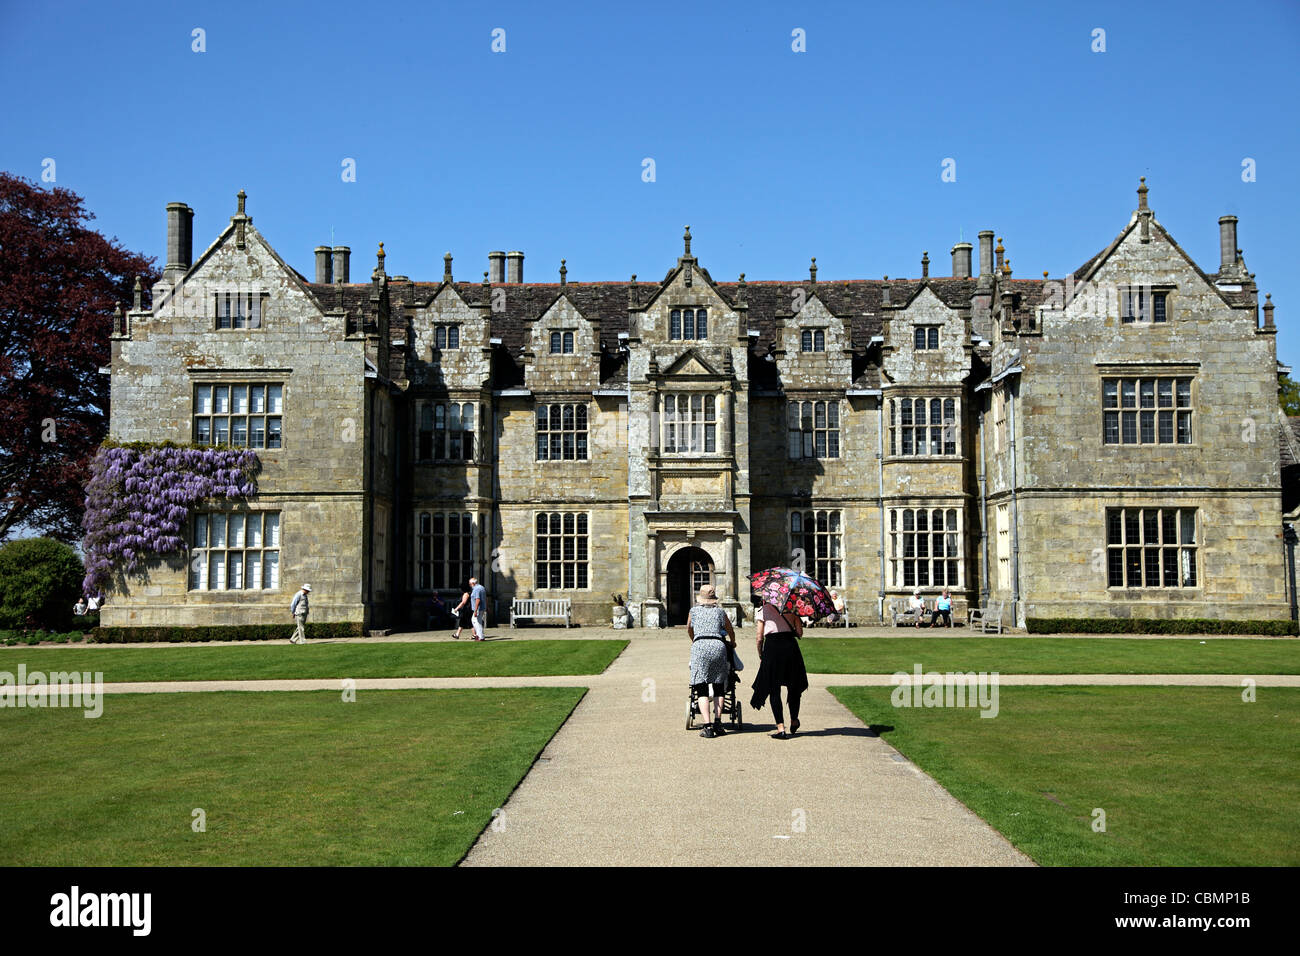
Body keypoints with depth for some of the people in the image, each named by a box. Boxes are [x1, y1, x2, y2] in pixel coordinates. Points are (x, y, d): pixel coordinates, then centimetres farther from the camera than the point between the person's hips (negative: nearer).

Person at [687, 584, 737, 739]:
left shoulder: (694, 611, 18)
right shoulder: (720, 611, 18)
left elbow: (689, 630, 35)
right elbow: (731, 631, 31)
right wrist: (732, 643, 52)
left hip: (700, 646, -1)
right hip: (719, 645, 1)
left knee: (702, 690, -3)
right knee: (719, 687, 12)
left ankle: (707, 726, -14)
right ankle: (718, 722, 4)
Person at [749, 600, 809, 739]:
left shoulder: (764, 610, 4)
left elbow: (760, 638, 1)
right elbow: (800, 633, 3)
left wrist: (760, 656, 14)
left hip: (772, 647, -2)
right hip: (790, 646, 3)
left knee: (774, 690, 3)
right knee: (793, 686, 21)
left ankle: (781, 728, -4)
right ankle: (794, 721, 34)